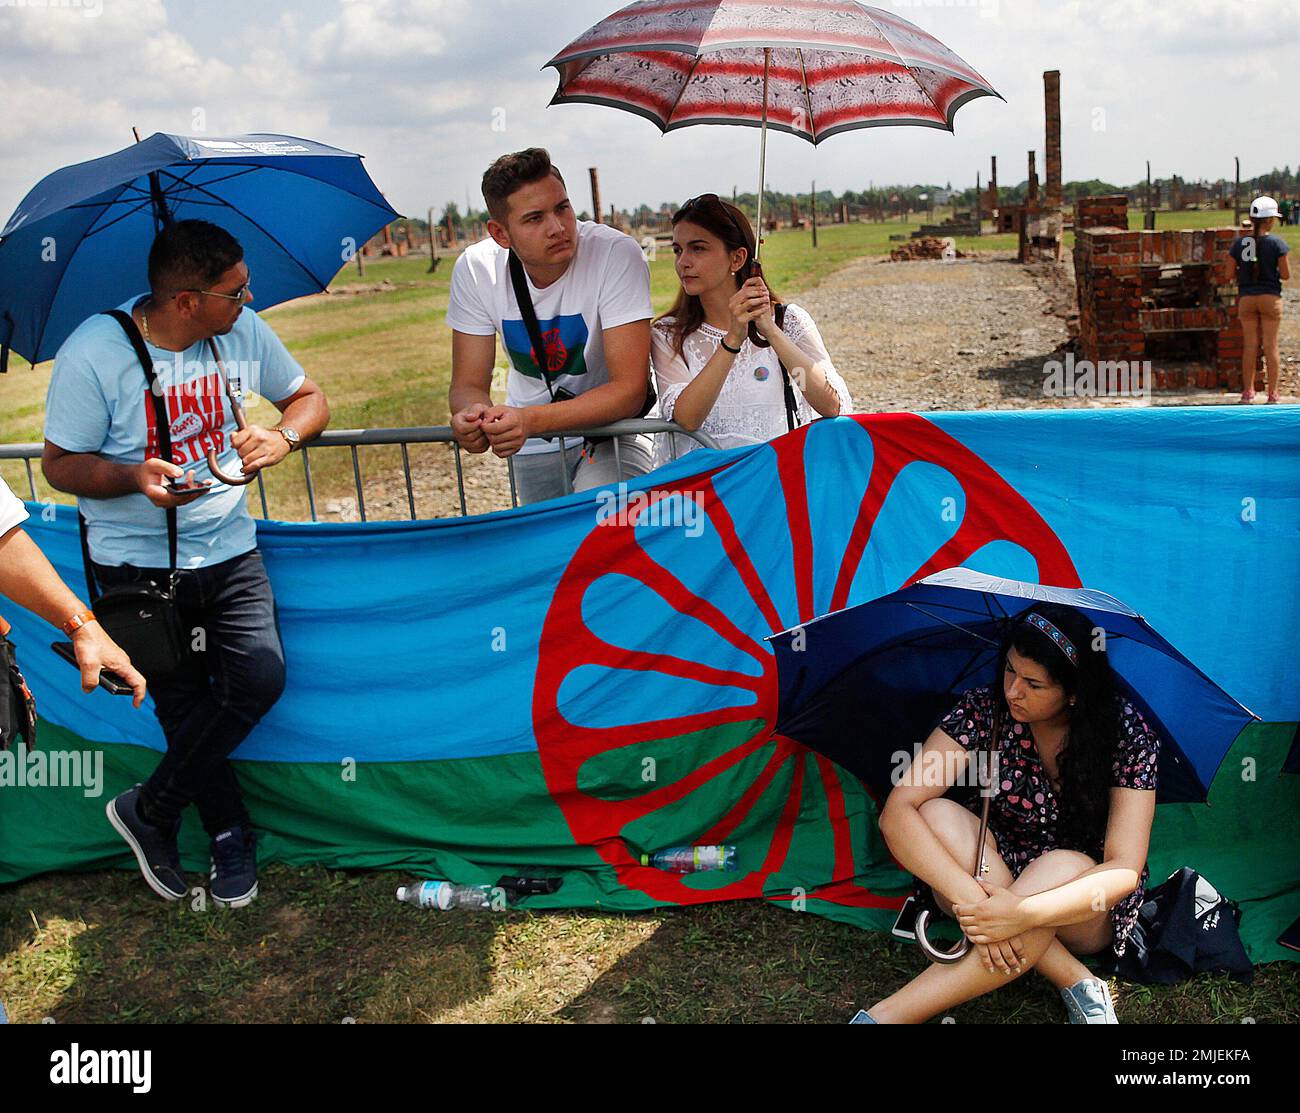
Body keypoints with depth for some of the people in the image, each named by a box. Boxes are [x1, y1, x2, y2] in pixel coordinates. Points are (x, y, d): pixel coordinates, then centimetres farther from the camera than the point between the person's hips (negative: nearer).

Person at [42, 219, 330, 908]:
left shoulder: (244, 332, -2)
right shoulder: (94, 353, -15)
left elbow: (309, 398, 12)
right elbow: (60, 465, -8)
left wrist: (282, 436, -12)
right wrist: (136, 477, -28)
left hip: (228, 549, 4)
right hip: (137, 560, -3)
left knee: (261, 676, -12)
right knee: (184, 703, 2)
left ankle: (150, 810, 9)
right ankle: (230, 836, 26)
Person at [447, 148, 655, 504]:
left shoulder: (617, 254, -24)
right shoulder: (475, 270, -12)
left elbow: (629, 390, -27)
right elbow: (469, 384, -8)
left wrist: (531, 420, -40)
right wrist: (472, 413, -35)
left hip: (614, 427, -4)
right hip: (532, 448, 4)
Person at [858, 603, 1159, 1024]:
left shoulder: (1128, 734, -19)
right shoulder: (985, 710, -16)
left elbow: (1125, 869, -24)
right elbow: (897, 812, -23)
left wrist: (1023, 914, -40)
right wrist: (969, 896, -38)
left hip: (1089, 910, -2)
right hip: (994, 876, 2)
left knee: (1061, 866, -38)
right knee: (937, 816, -28)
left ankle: (887, 1015, -36)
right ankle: (1074, 982, -25)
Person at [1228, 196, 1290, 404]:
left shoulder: (1239, 242, -3)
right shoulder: (1277, 243, -10)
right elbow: (1286, 275, -7)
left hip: (1246, 298, 2)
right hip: (1271, 297, -2)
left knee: (1250, 345, 10)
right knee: (1271, 346, 4)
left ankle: (1248, 391, 13)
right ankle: (1273, 393, 7)